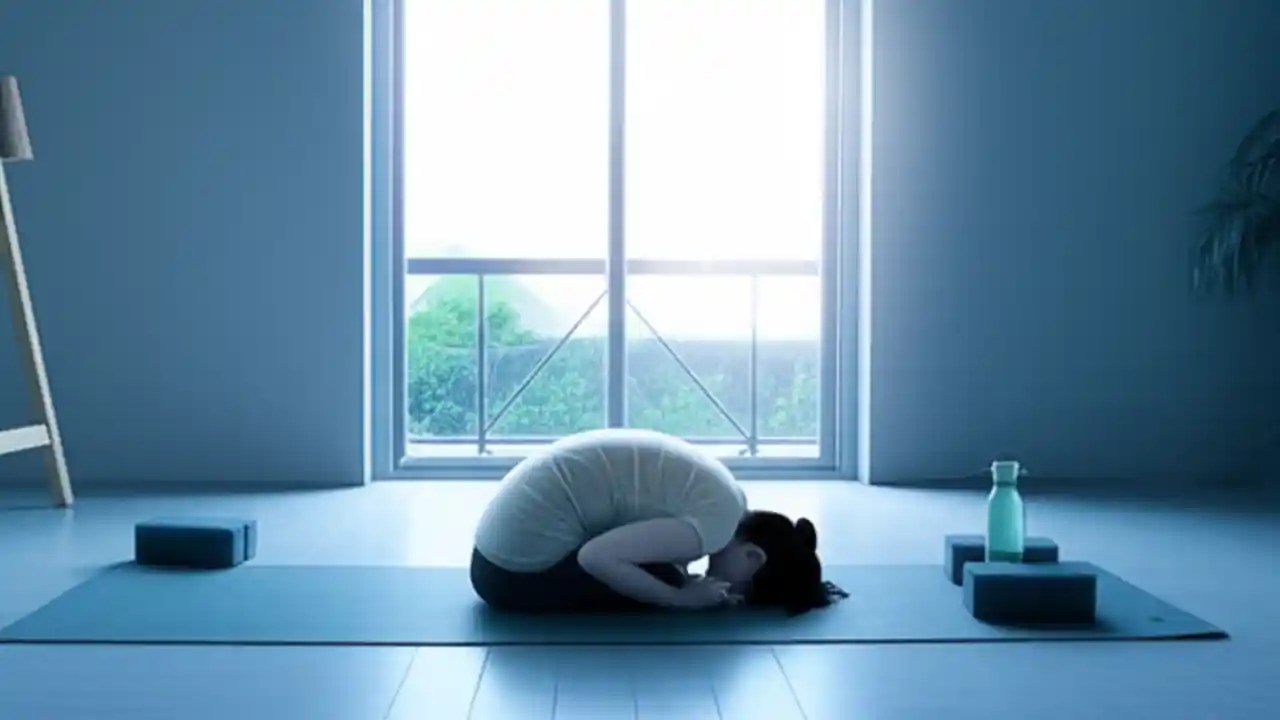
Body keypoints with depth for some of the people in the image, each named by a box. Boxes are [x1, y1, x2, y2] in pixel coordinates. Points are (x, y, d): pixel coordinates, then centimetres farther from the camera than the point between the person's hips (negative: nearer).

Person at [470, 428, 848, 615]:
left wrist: (684, 582, 6)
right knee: (665, 585, -3)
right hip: (524, 568, -9)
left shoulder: (717, 494, 10)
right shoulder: (721, 516, -19)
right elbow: (598, 557, -25)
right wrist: (683, 598, -12)